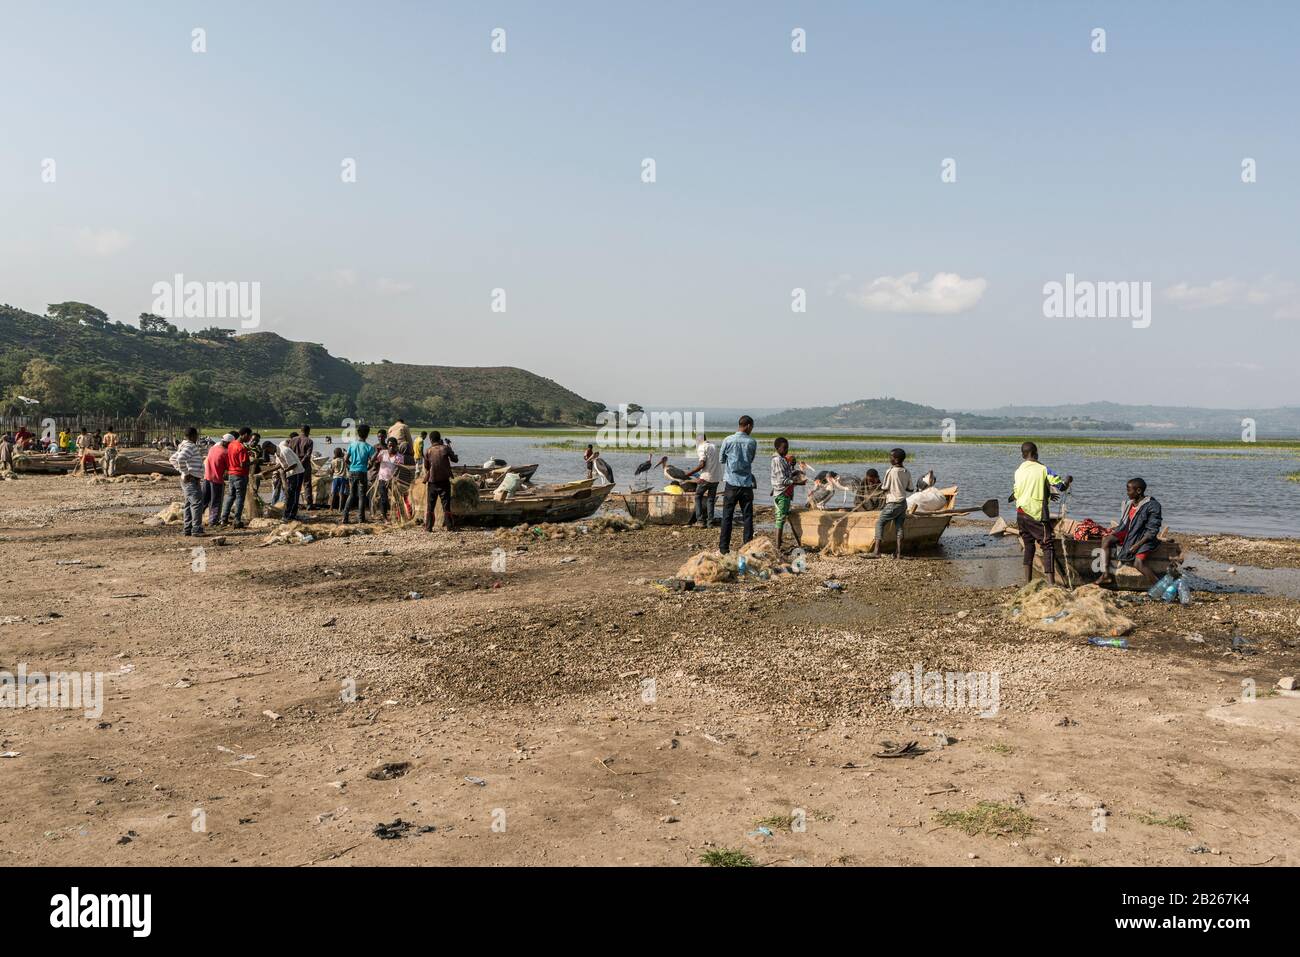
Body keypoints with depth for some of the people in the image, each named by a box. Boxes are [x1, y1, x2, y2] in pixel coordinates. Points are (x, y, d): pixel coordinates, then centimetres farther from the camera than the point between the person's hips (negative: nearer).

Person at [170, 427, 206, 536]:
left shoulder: (184, 447, 17)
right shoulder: (191, 447, -15)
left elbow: (173, 459, 27)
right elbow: (180, 459, -30)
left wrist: (181, 471, 18)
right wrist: (186, 473, -22)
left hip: (188, 481, 11)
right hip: (191, 480, -11)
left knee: (188, 504, 12)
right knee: (197, 503, -12)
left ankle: (188, 529, 14)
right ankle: (196, 529, -14)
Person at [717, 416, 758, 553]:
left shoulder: (728, 440, -4)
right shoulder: (752, 442, -1)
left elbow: (721, 459, 7)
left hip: (731, 483, -1)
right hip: (746, 484, 1)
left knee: (727, 516, 3)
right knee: (747, 516, 7)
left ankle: (724, 547, 3)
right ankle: (748, 546, 8)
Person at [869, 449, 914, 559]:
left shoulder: (890, 471, -12)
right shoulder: (907, 473, 5)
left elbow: (884, 488, -10)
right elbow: (910, 489, 11)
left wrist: (881, 487, 11)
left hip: (893, 503, -6)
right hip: (903, 503, 6)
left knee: (879, 523, 0)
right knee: (899, 527, 9)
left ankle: (876, 551, -9)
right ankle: (898, 553, 4)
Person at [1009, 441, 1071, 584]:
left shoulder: (1018, 472, 8)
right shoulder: (1043, 469, -7)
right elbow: (1061, 487, -10)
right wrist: (1068, 480, 14)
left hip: (1021, 513, 5)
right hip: (1038, 514, -5)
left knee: (1028, 545, 16)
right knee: (1047, 546, -4)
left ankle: (1027, 581, 14)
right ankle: (1051, 582, -16)